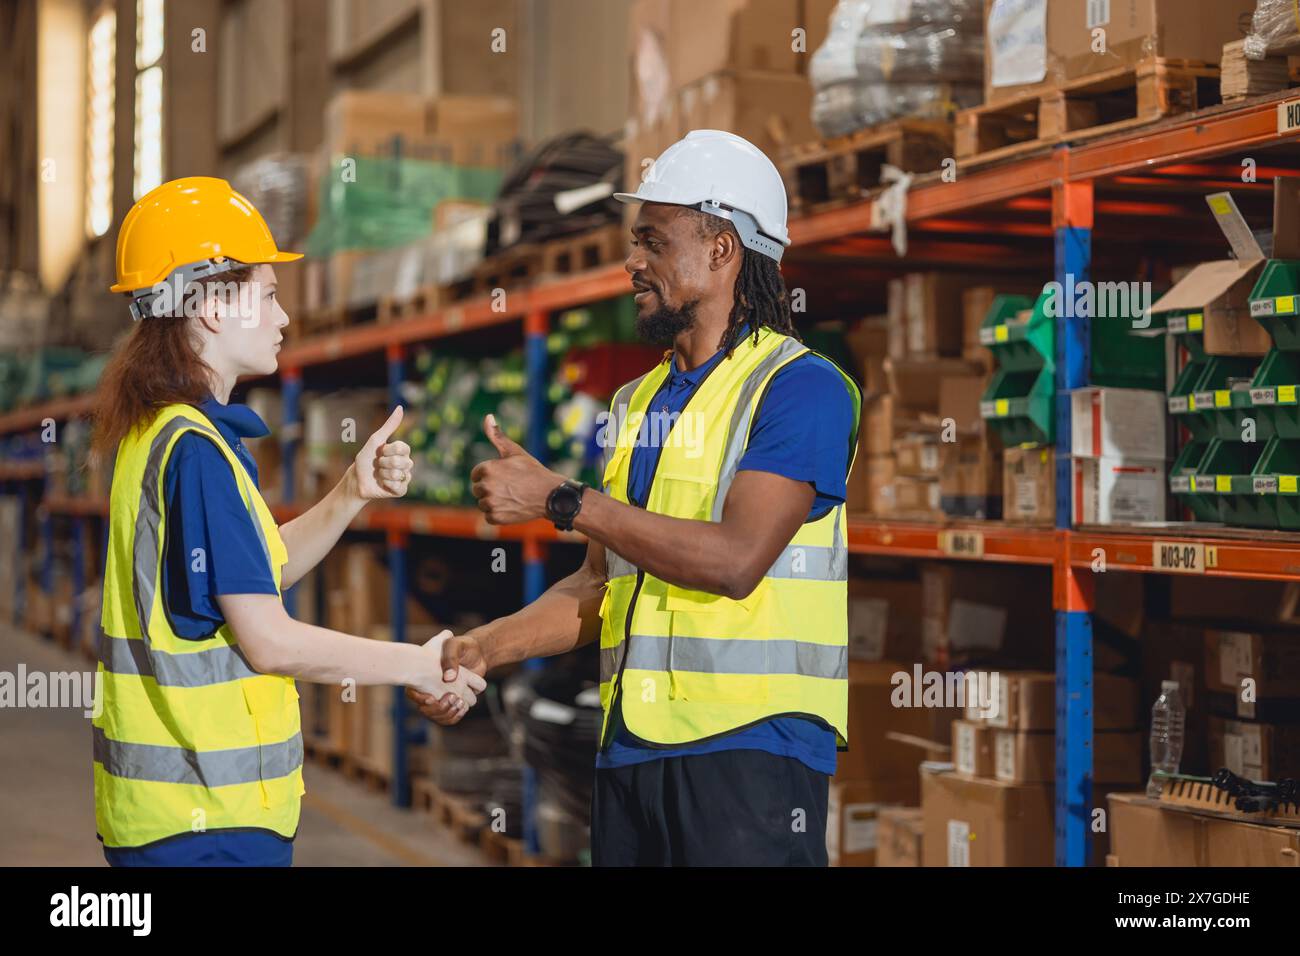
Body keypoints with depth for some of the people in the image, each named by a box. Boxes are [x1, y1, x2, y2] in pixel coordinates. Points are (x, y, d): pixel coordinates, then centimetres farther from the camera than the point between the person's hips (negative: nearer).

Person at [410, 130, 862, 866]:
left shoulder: (801, 386, -6)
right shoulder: (638, 404, 17)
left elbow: (737, 559, -18)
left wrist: (560, 499, -15)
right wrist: (483, 647, 3)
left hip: (751, 749, -6)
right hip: (630, 750, 7)